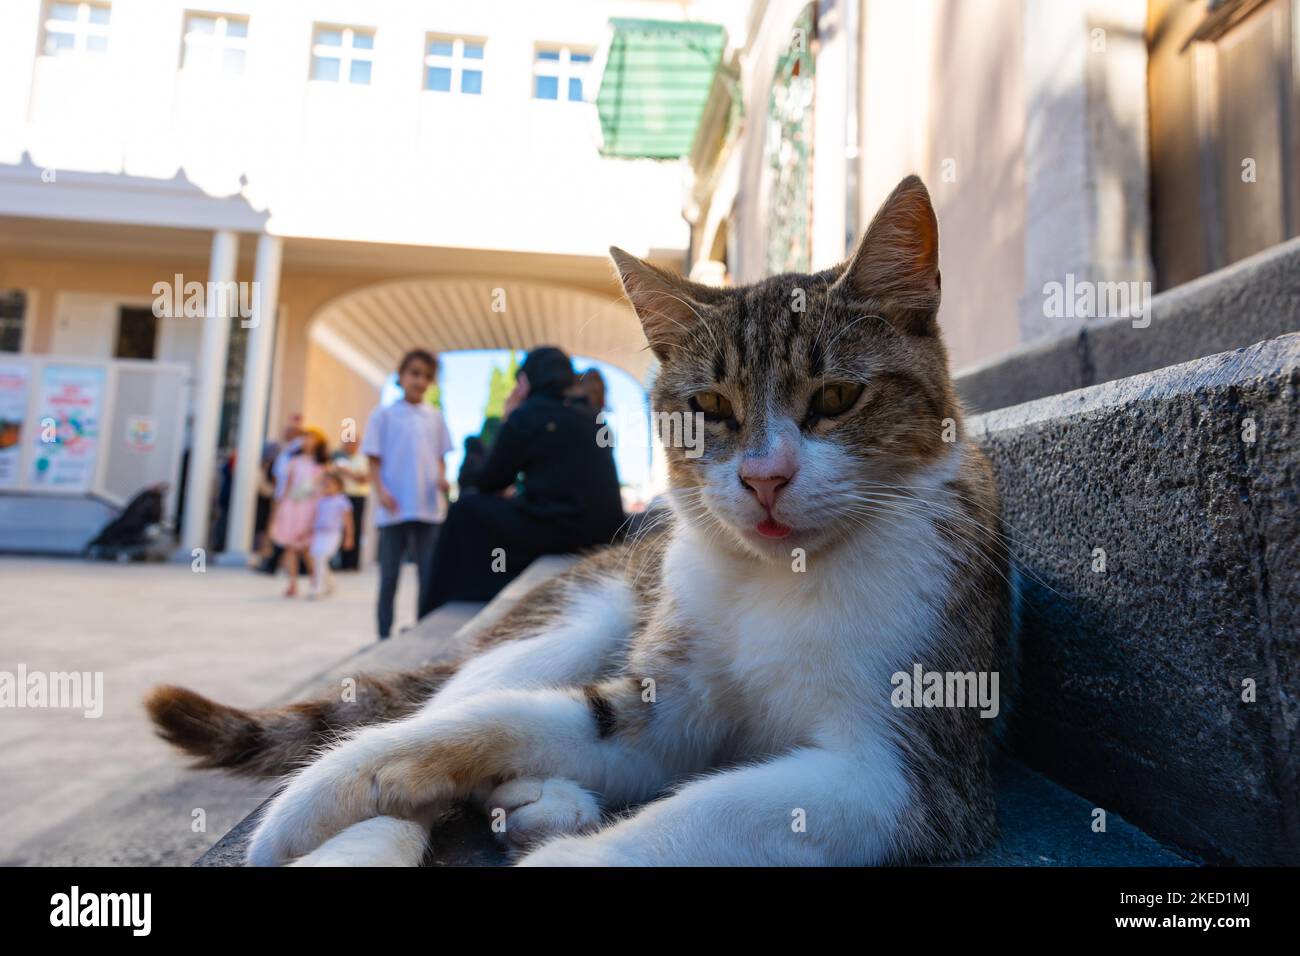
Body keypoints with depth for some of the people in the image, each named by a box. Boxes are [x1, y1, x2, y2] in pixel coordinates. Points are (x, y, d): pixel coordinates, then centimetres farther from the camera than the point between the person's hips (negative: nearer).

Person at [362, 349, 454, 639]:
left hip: (429, 508, 3)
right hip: (395, 509, -2)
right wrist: (380, 491, -13)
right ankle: (384, 636, 14)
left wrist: (442, 477, -6)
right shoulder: (384, 414, 3)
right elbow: (374, 459, 1)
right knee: (389, 576, 5)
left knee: (430, 576, 2)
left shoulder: (435, 417, 11)